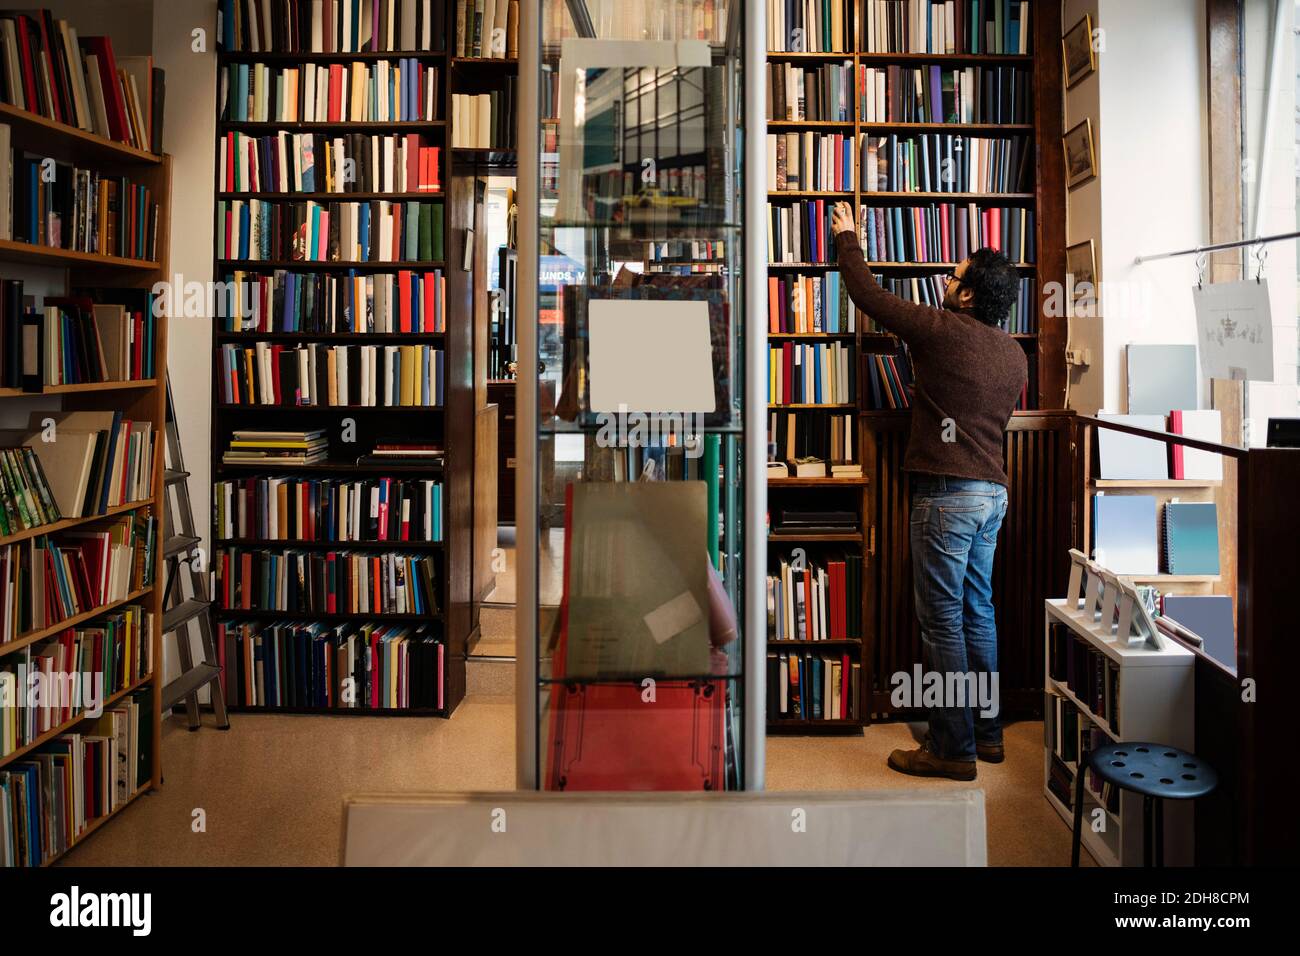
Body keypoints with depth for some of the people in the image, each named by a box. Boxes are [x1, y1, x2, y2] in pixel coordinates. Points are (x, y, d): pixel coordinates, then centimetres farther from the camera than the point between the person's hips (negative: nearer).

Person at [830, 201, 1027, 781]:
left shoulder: (943, 329, -11)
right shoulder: (1015, 355, 10)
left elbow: (869, 296, -2)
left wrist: (847, 240, 14)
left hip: (946, 492, -8)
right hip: (993, 491, 8)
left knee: (943, 621, -2)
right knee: (978, 612, 16)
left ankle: (952, 749, 4)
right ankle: (987, 732, 25)